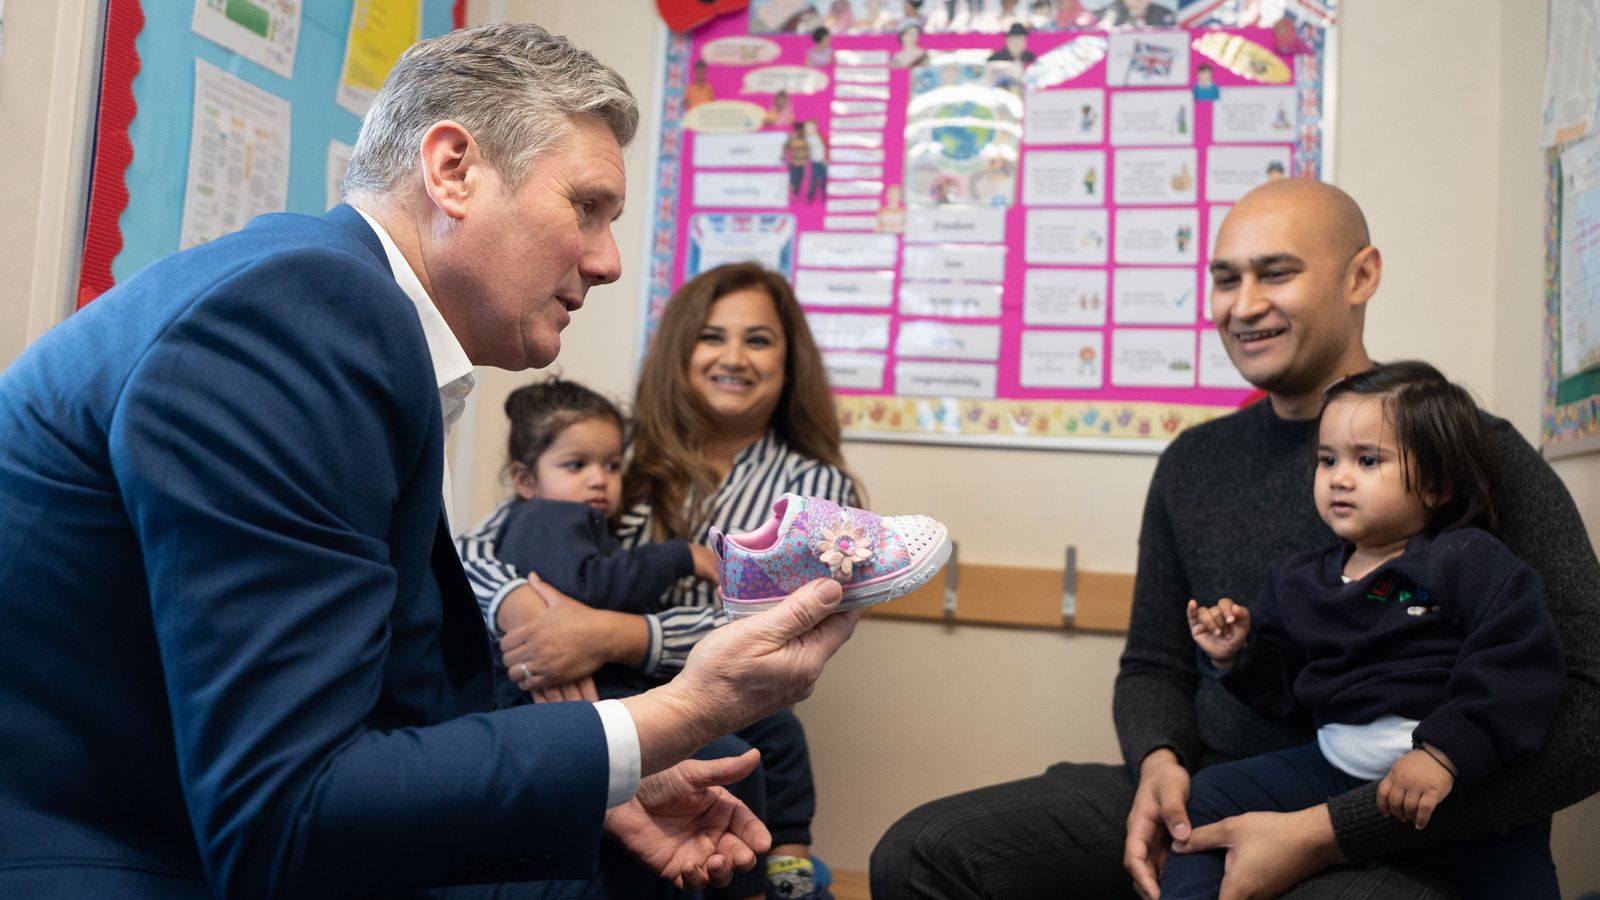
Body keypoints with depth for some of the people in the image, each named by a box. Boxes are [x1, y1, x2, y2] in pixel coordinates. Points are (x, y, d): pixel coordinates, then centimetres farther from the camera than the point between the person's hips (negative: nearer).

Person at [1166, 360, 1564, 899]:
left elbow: (1515, 667, -17)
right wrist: (1235, 655, -6)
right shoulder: (1298, 582, 10)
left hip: (1455, 781, -4)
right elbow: (1278, 689, 14)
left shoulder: (1469, 561, -5)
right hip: (1332, 769, 4)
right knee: (1208, 797, -2)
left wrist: (1445, 752, -26)